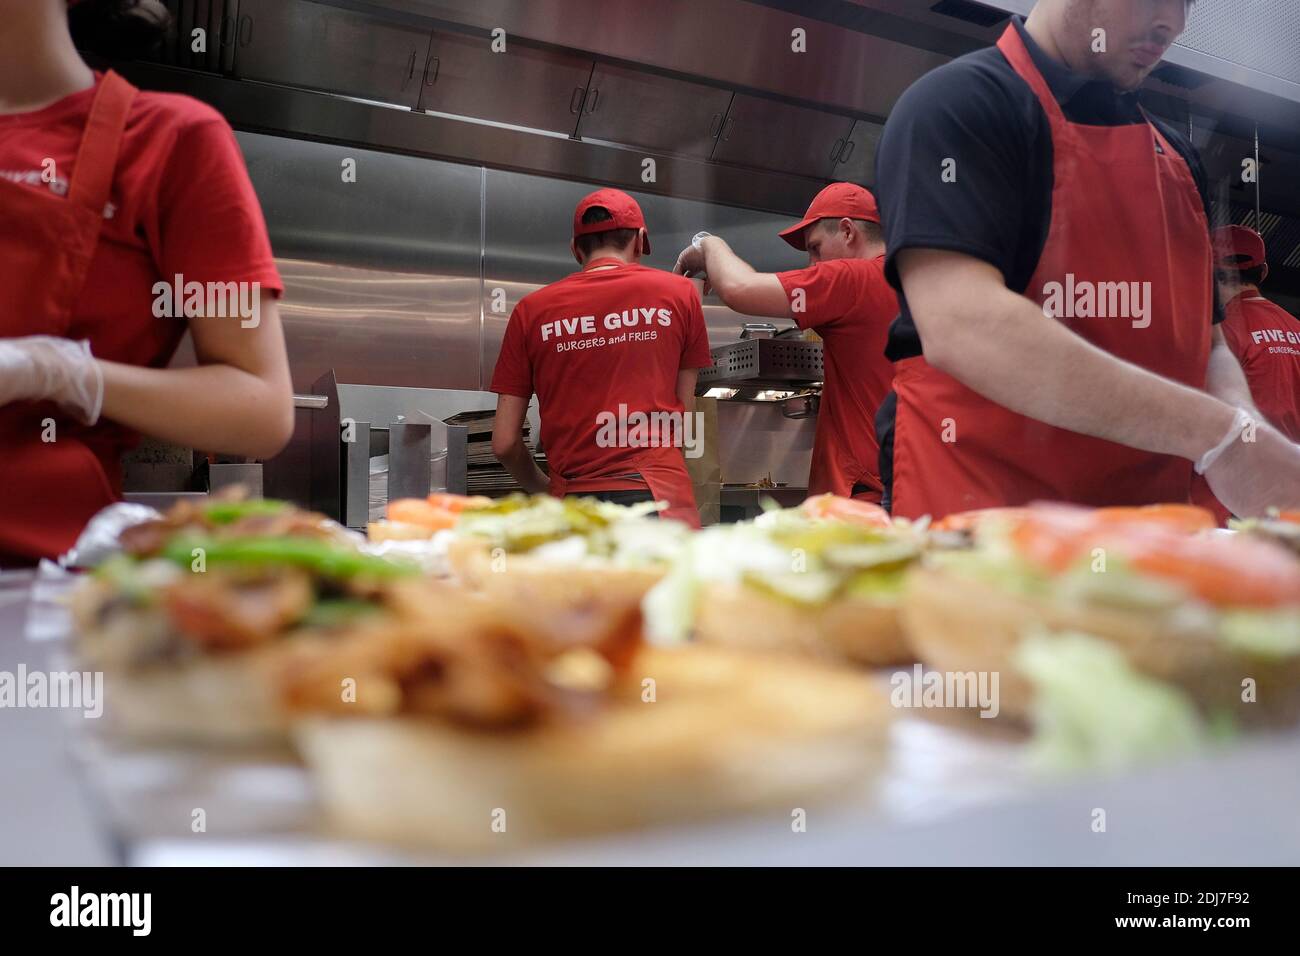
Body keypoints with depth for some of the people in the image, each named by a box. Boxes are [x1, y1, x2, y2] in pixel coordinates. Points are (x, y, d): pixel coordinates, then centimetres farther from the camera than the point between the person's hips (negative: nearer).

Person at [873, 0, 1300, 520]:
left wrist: (1244, 432, -7)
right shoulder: (958, 103, -10)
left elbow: (1204, 343, 16)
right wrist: (1218, 432, -25)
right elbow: (961, 328, -25)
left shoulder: (1177, 157, 14)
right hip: (983, 507, -7)